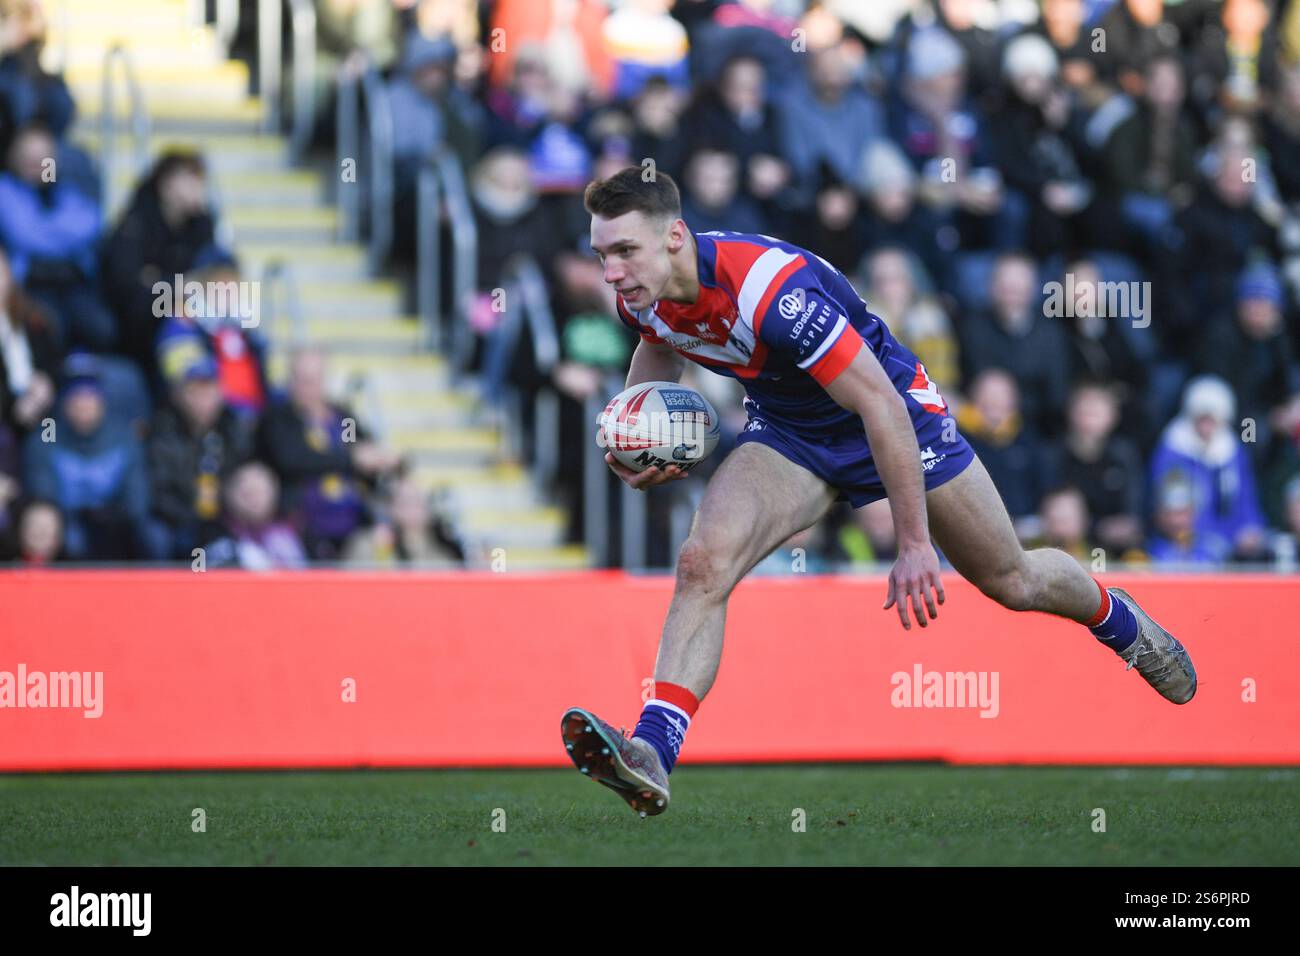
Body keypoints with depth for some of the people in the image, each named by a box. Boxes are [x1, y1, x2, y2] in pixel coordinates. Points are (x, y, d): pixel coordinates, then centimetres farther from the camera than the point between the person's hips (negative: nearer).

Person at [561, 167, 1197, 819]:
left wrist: (914, 544, -31)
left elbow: (882, 407, -34)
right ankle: (651, 755, -28)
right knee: (703, 561, -22)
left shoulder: (770, 287, -39)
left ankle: (1116, 618, 45)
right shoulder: (641, 293, -16)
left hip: (894, 415, -5)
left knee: (1012, 581, 12)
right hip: (787, 433, 5)